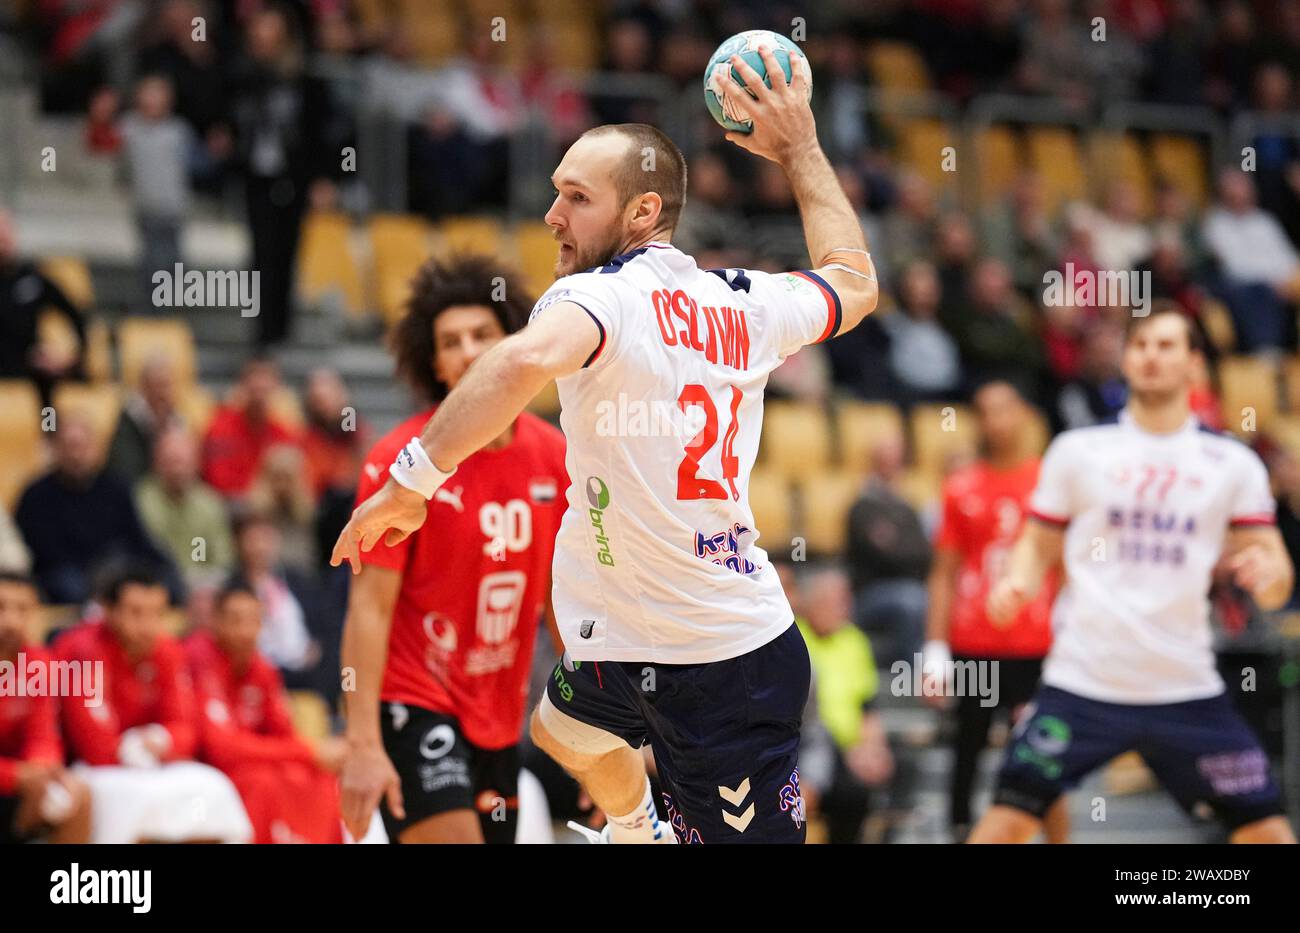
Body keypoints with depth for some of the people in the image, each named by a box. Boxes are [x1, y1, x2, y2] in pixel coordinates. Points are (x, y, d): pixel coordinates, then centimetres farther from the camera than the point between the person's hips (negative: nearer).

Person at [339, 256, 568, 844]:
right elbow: (369, 608, -14)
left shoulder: (552, 457, 3)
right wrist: (363, 746, -21)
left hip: (500, 718, 6)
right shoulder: (401, 461, -12)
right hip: (414, 703, -6)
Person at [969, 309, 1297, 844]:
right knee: (1010, 817, -11)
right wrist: (1016, 581, -10)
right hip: (1082, 679, -1)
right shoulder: (1077, 451, 6)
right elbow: (1039, 545, 13)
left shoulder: (1233, 464, 6)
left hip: (1186, 685, 1)